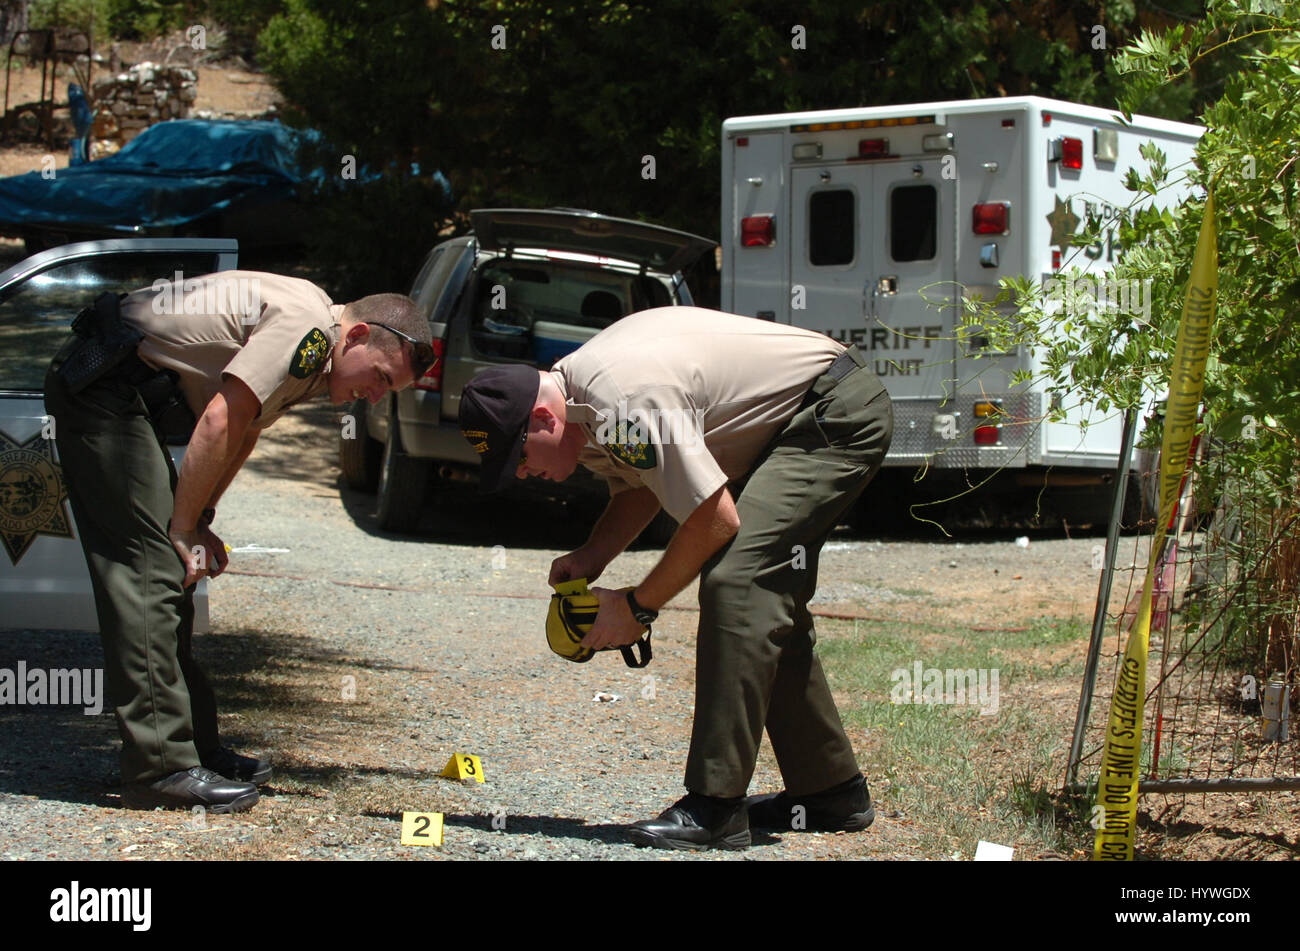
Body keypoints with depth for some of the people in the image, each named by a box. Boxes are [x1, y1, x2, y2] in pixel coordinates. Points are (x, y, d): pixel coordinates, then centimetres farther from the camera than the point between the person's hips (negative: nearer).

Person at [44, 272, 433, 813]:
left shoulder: (314, 358, 14)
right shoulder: (307, 325, -19)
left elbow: (243, 432, 19)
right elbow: (219, 421, -21)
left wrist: (197, 523, 7)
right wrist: (184, 528, -14)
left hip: (133, 396, 11)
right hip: (103, 386, -11)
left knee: (170, 578, 12)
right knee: (152, 571, -14)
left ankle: (194, 746, 16)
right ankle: (162, 768, -14)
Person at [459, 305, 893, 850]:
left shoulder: (627, 403, -29)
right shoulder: (581, 403, 3)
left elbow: (715, 519, -25)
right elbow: (639, 486, 20)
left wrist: (638, 606, -13)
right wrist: (590, 559, 3)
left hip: (841, 415, -11)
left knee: (736, 582, -22)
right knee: (764, 600, 14)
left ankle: (715, 808, -23)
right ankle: (829, 791, 23)